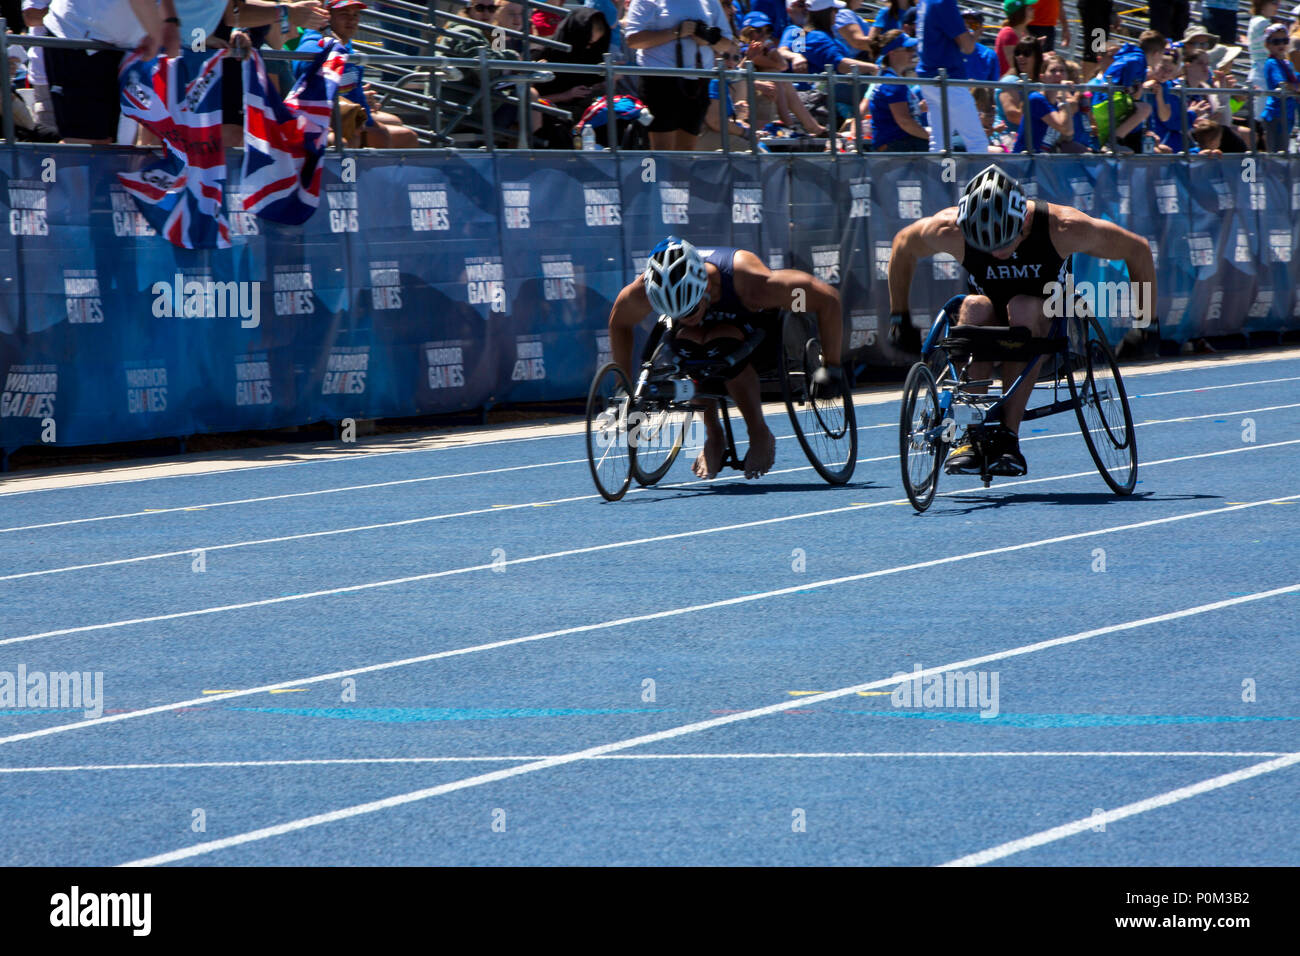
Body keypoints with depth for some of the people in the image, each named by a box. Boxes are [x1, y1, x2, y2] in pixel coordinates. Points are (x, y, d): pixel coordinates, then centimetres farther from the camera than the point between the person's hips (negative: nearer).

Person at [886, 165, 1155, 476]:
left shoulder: (1063, 227, -24)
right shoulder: (950, 231, -21)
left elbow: (1137, 249, -10)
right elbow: (903, 246, 1)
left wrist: (1145, 322, -6)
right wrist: (899, 316, 5)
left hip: (1048, 329, -1)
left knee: (1022, 309, -36)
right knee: (974, 307, -34)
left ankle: (1008, 436, -36)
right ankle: (972, 434, -34)